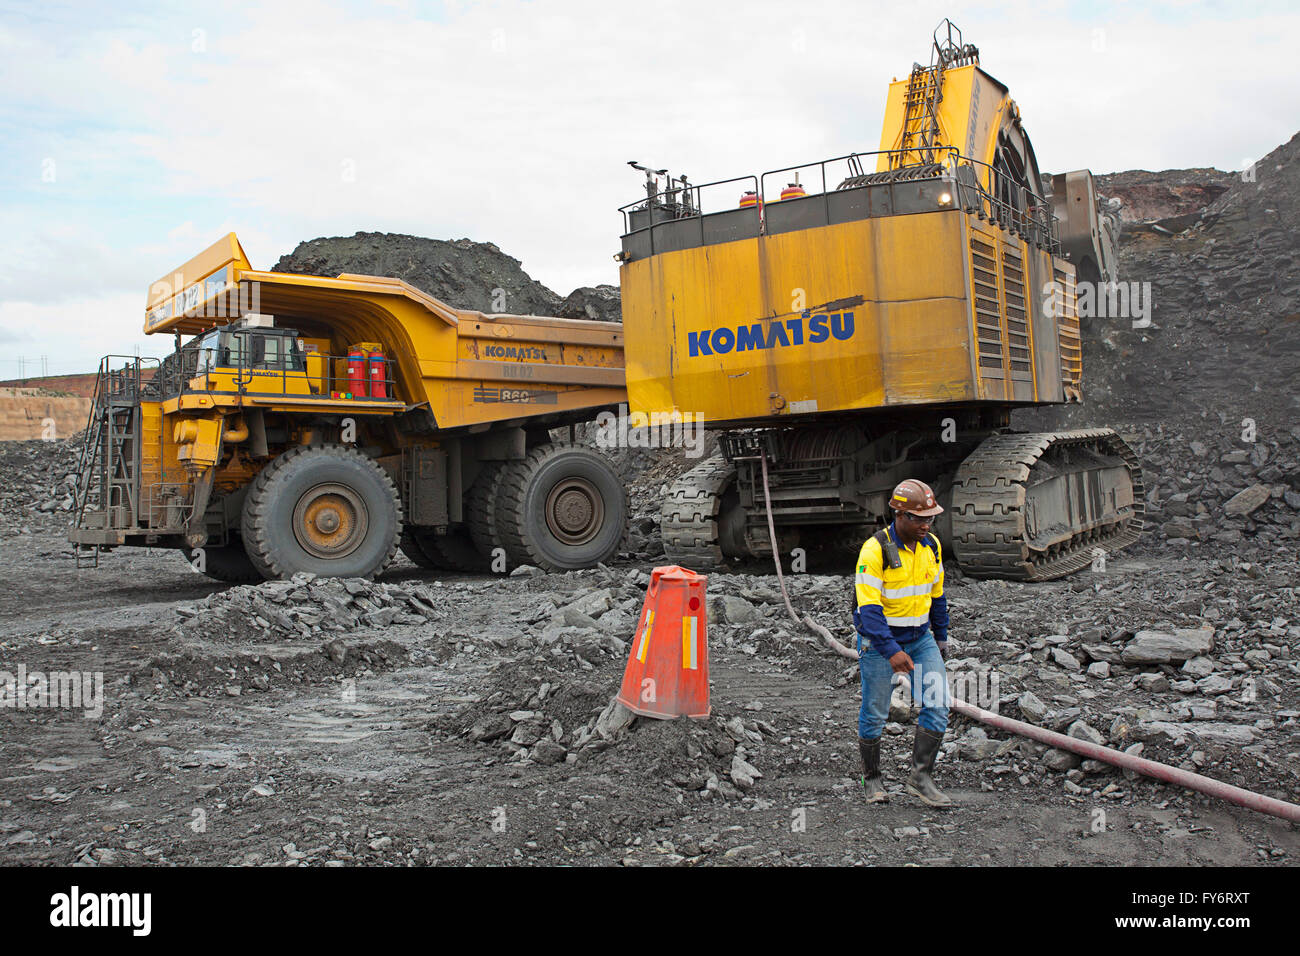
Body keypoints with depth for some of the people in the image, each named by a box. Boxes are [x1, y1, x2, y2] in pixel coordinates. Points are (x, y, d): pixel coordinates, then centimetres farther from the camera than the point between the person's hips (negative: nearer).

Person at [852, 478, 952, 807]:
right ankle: (871, 780, 24)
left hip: (920, 636, 5)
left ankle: (921, 777, 4)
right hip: (879, 638, -5)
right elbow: (868, 607, -25)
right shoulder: (875, 550, -21)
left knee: (938, 704, -6)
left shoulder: (931, 545, 0)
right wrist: (891, 651, -32)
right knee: (874, 715, 4)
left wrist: (940, 638, 19)